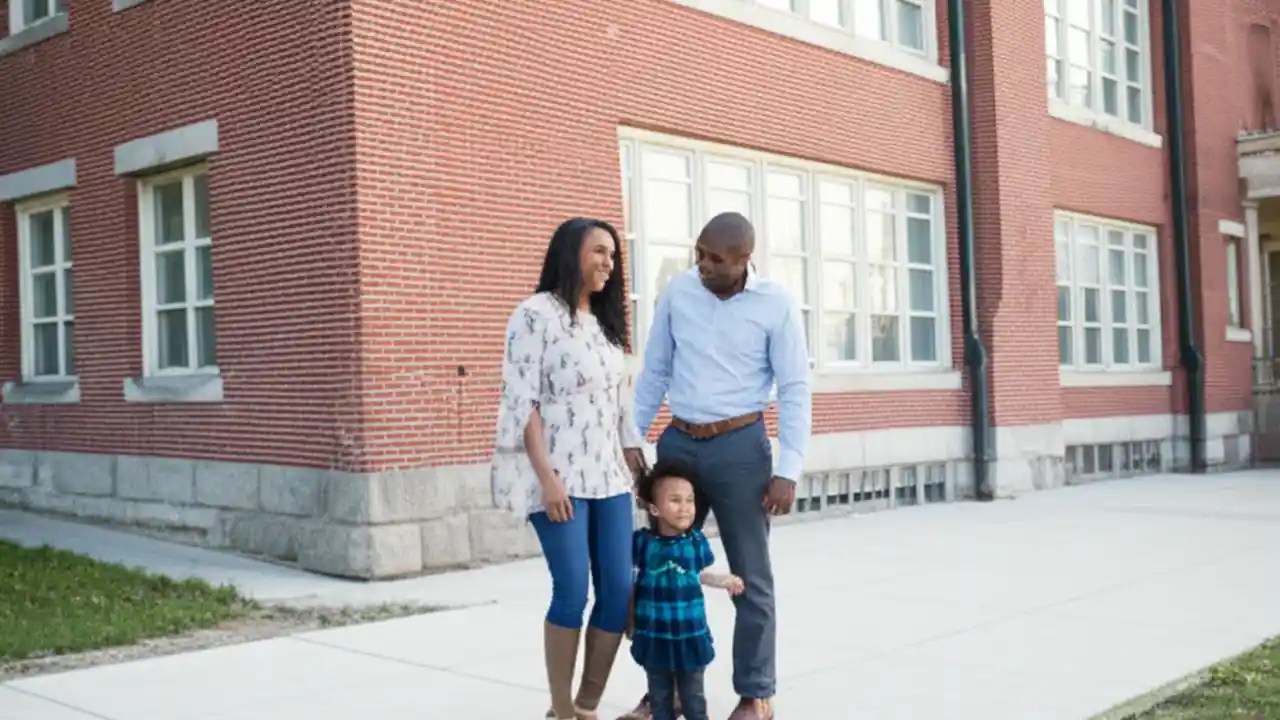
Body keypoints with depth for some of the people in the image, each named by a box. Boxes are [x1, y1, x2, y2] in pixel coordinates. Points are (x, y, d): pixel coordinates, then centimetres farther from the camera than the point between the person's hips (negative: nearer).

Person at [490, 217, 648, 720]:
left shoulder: (604, 322, 17)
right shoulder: (536, 314, -5)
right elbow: (521, 402, -11)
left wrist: (636, 459, 13)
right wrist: (547, 477, -17)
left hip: (609, 477, 7)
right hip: (559, 477, -7)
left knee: (619, 591, 1)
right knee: (572, 592, -9)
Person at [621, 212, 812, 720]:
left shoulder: (776, 305, -7)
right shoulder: (678, 292, 2)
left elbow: (795, 390, -6)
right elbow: (654, 373, 9)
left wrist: (788, 470, -11)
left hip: (739, 446, -3)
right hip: (678, 443, 4)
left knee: (750, 577, 5)